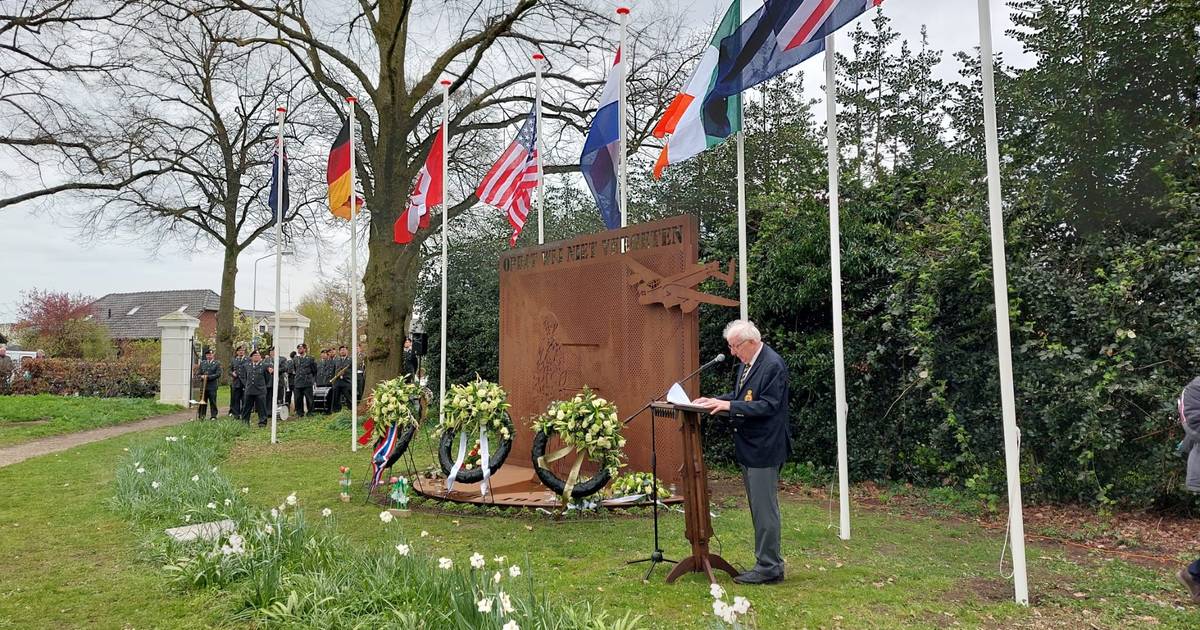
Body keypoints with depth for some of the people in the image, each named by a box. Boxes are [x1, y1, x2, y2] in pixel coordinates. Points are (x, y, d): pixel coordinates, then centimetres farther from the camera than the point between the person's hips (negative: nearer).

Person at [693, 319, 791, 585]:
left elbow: (767, 406, -23)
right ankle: (770, 563, 27)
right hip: (748, 448, 10)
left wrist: (729, 406, -25)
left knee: (764, 509, -2)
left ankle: (768, 568, 8)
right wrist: (715, 401, 4)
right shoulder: (747, 362, 10)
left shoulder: (773, 365, -18)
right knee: (760, 508, 16)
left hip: (764, 449, -10)